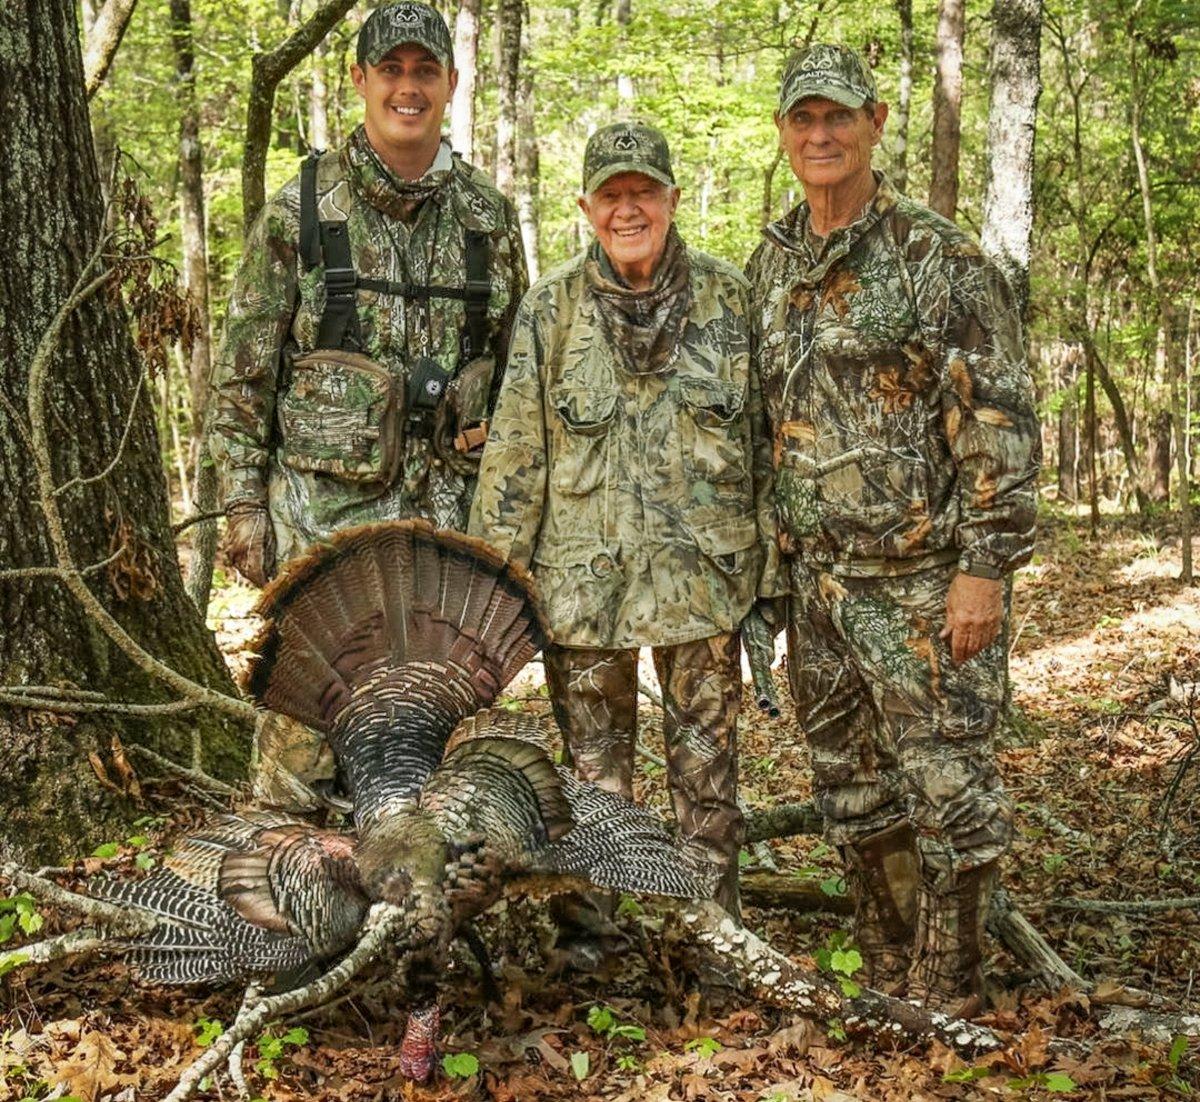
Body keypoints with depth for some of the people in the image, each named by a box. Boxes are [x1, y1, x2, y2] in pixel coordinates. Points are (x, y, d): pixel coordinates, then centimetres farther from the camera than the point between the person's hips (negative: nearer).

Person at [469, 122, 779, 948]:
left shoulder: (729, 299, 2)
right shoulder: (551, 310, 1)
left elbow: (766, 435, 6)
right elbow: (514, 452, 2)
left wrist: (772, 554, 3)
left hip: (705, 569, 0)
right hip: (583, 574, 0)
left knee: (708, 756, 8)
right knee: (594, 764, 9)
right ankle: (592, 927, 22)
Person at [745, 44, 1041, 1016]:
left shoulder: (940, 258, -9)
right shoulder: (770, 268, 11)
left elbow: (1001, 422, -12)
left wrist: (986, 568, -17)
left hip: (927, 580, -6)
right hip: (818, 580, 7)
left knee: (945, 789, 0)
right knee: (854, 792, 14)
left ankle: (946, 1006, 14)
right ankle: (889, 989, 29)